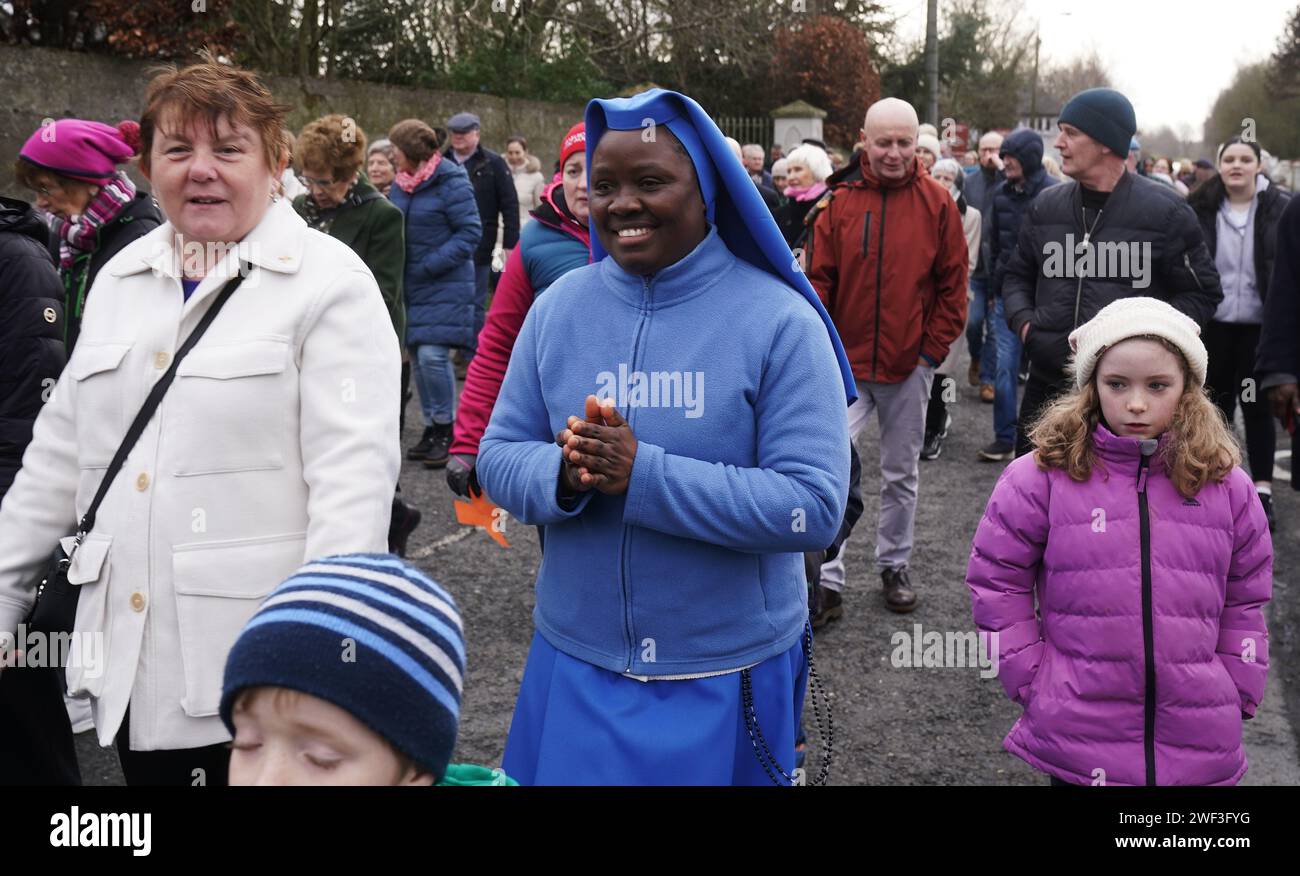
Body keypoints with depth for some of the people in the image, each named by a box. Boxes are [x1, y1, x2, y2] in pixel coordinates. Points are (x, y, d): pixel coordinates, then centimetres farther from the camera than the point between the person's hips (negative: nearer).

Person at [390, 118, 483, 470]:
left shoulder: (451, 181, -11)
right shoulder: (401, 183, 10)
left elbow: (470, 233, -14)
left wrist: (429, 265, -18)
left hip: (445, 286, -7)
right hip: (411, 286, 7)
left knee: (432, 355, -14)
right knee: (418, 357, 9)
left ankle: (445, 430, 1)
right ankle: (431, 428, 21)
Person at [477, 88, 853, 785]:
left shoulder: (779, 321, -13)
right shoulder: (558, 307, 0)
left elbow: (815, 508, -19)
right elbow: (497, 458, 3)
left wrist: (641, 474, -26)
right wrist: (563, 475, -20)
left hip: (727, 675, -3)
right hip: (574, 658, 3)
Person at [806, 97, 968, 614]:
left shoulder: (937, 203, -2)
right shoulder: (839, 202, -1)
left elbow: (952, 284, 2)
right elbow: (818, 280, 1)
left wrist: (932, 351, -4)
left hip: (910, 364, 1)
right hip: (846, 362, 0)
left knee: (901, 474, 14)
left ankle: (894, 565, 30)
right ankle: (827, 580, -2)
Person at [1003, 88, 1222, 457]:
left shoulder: (1164, 211, -6)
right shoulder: (1045, 206, 7)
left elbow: (1202, 292, -1)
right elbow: (1018, 275, 20)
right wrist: (1022, 319, 0)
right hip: (1047, 384, 4)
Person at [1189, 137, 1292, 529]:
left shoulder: (1281, 208, -5)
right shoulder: (1201, 209, -2)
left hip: (1259, 323, -2)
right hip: (1213, 320, 2)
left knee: (1256, 404, 2)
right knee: (1217, 401, 13)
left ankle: (1262, 490, 8)